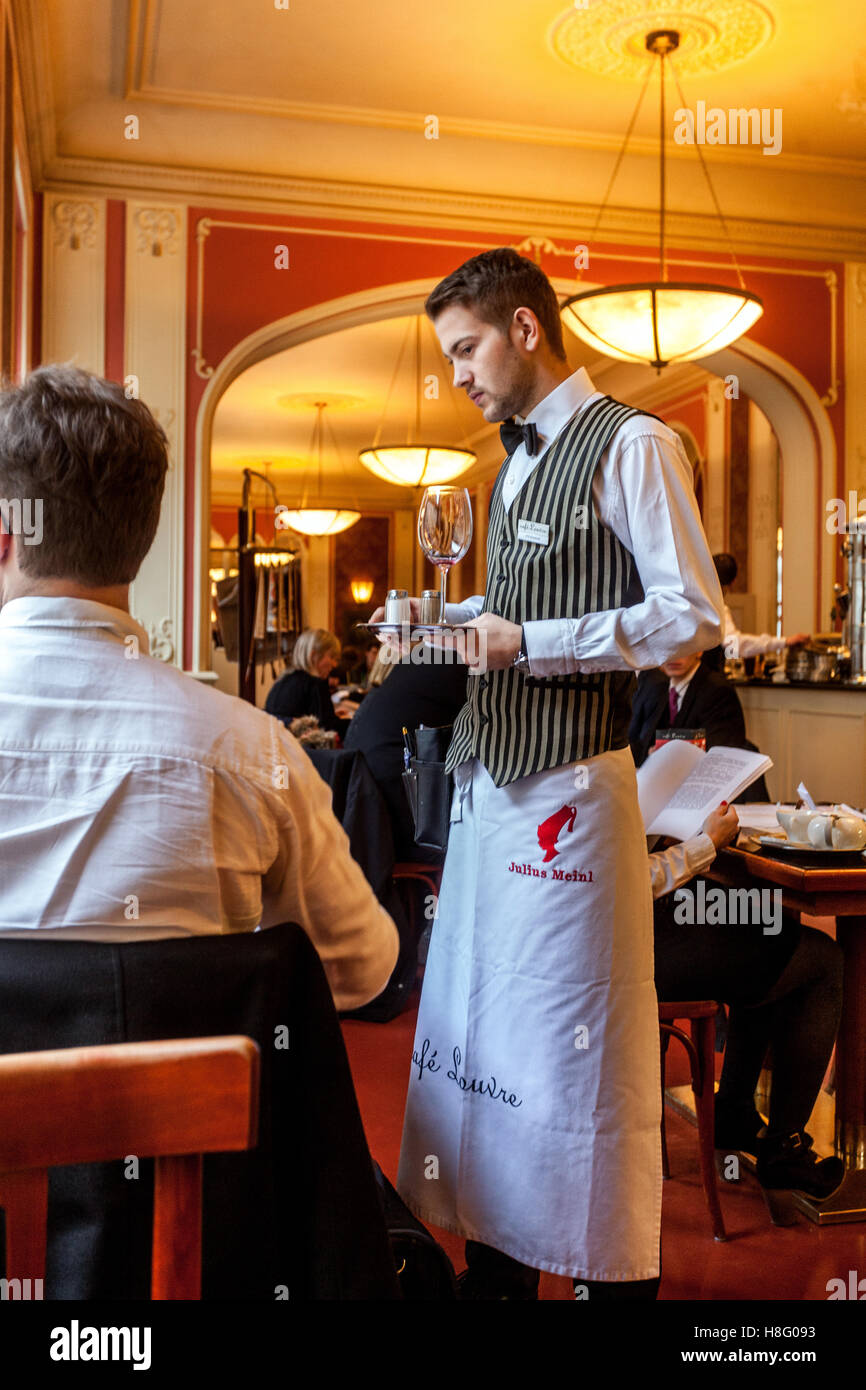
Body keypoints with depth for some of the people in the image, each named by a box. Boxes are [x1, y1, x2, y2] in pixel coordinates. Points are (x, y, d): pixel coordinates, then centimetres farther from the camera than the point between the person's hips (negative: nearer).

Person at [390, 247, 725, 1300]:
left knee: (574, 1038, 0)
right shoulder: (516, 460, 18)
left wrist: (527, 644, -17)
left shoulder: (630, 445, -7)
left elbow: (692, 618, -13)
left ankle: (612, 1269, 20)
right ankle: (498, 1264, 29)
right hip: (487, 777, 9)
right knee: (474, 1019, 13)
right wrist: (454, 617, 9)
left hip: (569, 782, -8)